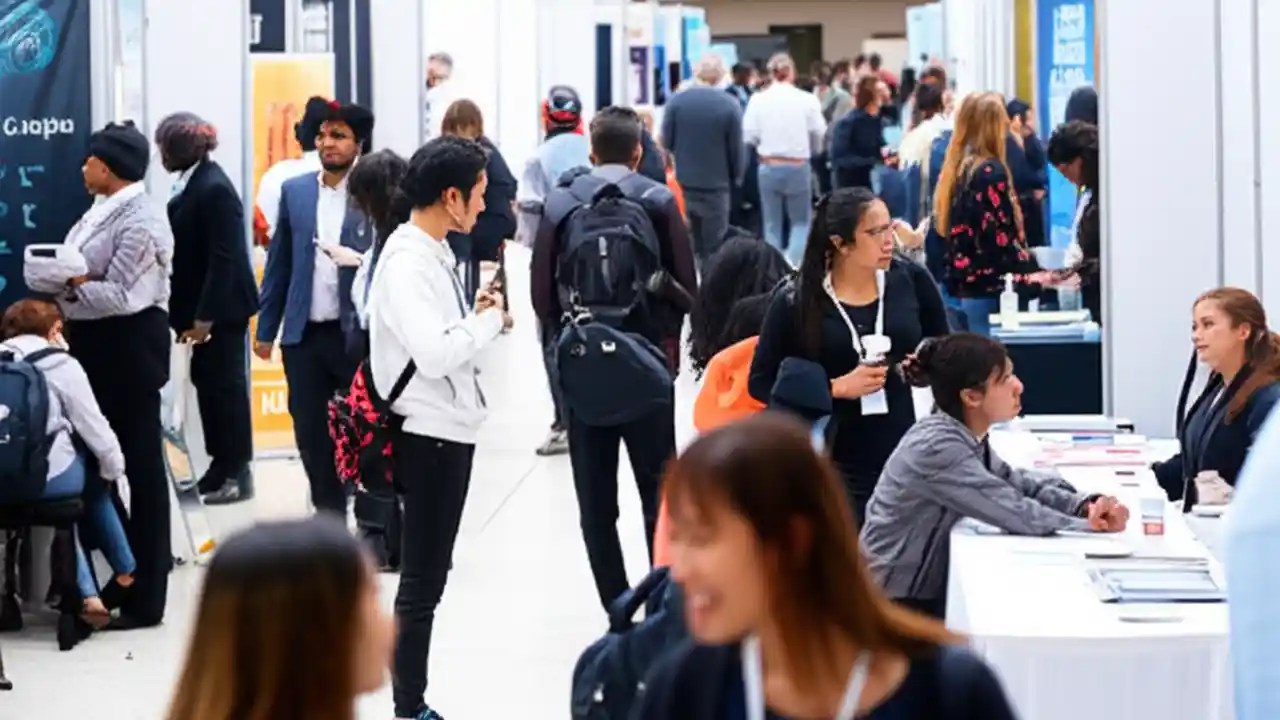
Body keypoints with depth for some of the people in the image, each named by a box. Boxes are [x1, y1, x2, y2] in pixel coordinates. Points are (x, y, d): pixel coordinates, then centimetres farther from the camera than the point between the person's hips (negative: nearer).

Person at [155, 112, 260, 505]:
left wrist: (205, 316, -21)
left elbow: (224, 258, -21)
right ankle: (221, 465, 21)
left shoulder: (215, 189, -19)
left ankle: (238, 473, 8)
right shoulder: (191, 183, 8)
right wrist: (189, 312, 13)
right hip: (200, 306, 9)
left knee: (225, 385, -1)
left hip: (220, 309, -9)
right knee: (207, 383, 13)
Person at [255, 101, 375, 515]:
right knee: (310, 433, 8)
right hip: (304, 335, 4)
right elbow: (279, 262, 11)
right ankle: (329, 518, 21)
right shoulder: (295, 191, 8)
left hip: (358, 333, -4)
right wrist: (266, 329, 10)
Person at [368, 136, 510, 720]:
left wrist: (476, 316, 0)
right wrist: (490, 320, -14)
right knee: (421, 583, -3)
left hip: (450, 429, 10)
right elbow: (434, 354, -28)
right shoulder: (406, 263, -18)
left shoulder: (434, 253, 12)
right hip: (430, 433, -10)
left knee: (427, 578, 14)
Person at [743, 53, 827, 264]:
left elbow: (749, 135, -6)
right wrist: (812, 151, 19)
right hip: (798, 166, -1)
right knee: (801, 221, 11)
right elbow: (819, 133, -3)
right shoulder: (806, 99, -8)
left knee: (772, 224, 12)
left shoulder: (758, 99, -6)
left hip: (769, 166, 1)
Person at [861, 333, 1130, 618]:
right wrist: (1088, 525, -17)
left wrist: (1087, 505, -12)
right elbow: (1014, 511, -25)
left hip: (930, 593, 8)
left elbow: (1018, 483, 5)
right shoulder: (937, 447, -24)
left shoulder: (967, 437, 4)